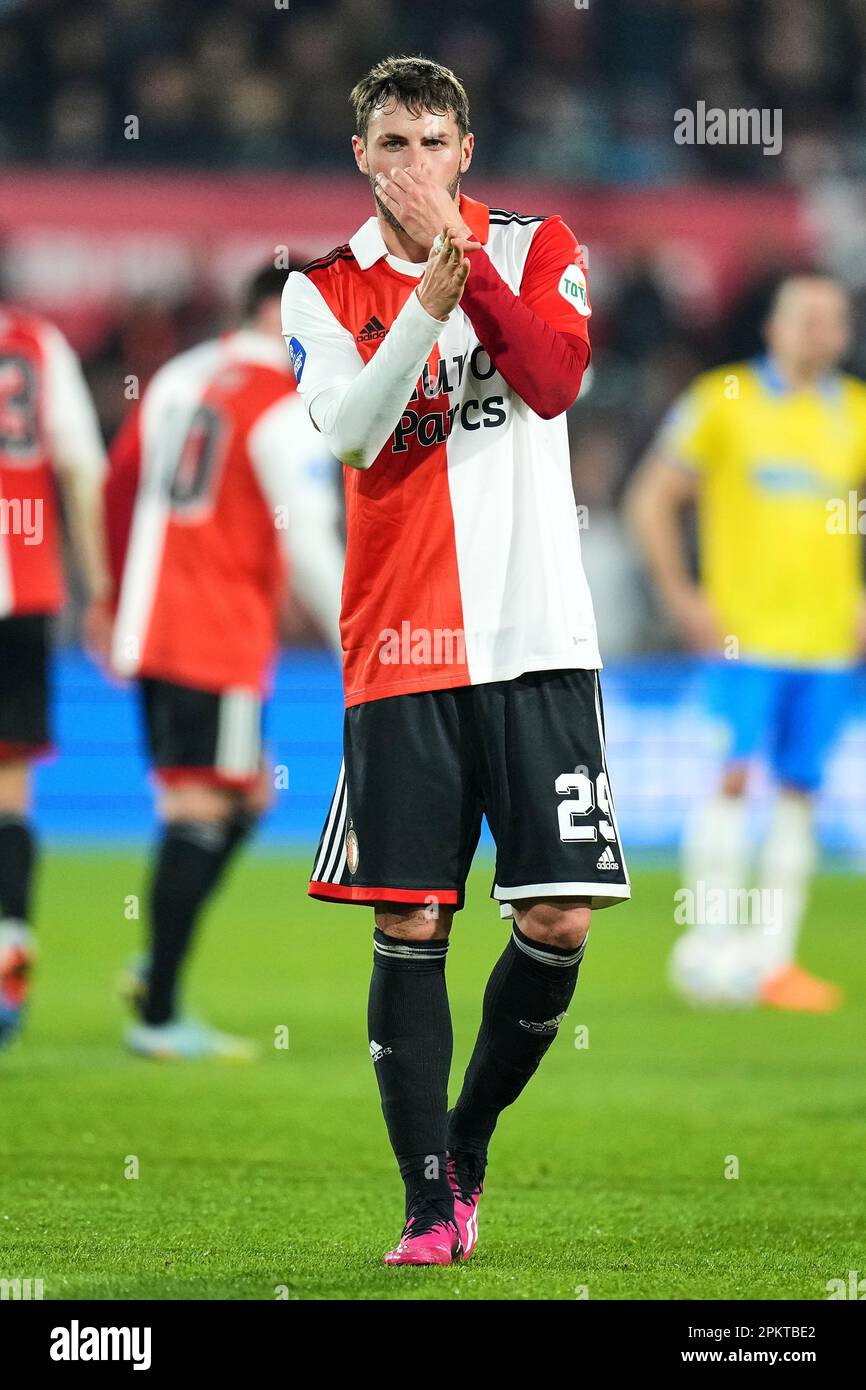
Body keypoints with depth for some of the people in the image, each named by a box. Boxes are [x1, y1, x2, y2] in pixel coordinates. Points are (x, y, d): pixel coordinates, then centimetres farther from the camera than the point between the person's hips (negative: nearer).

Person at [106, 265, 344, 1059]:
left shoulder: (179, 377, 15)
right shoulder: (285, 410, -10)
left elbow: (119, 488, 22)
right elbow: (308, 539, -15)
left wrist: (122, 598, 32)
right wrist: (357, 646, -10)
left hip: (151, 629, 8)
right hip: (221, 640, -8)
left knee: (247, 795, 17)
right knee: (203, 809, -7)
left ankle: (158, 969, 6)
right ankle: (160, 1015, -8)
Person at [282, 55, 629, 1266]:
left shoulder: (535, 249, 5)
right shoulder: (324, 290, 6)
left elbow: (555, 379, -14)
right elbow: (348, 430, -12)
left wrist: (455, 250, -22)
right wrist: (425, 304, -25)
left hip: (539, 642, 0)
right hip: (400, 653, 0)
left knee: (560, 921, -3)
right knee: (407, 929, -4)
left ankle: (470, 1139, 19)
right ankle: (430, 1199, 5)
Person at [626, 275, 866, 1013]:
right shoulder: (723, 400, -2)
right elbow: (652, 497, 0)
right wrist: (682, 597, -6)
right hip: (743, 633, -4)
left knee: (799, 790, 3)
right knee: (732, 778, -11)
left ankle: (773, 958, 6)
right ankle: (710, 941, -4)